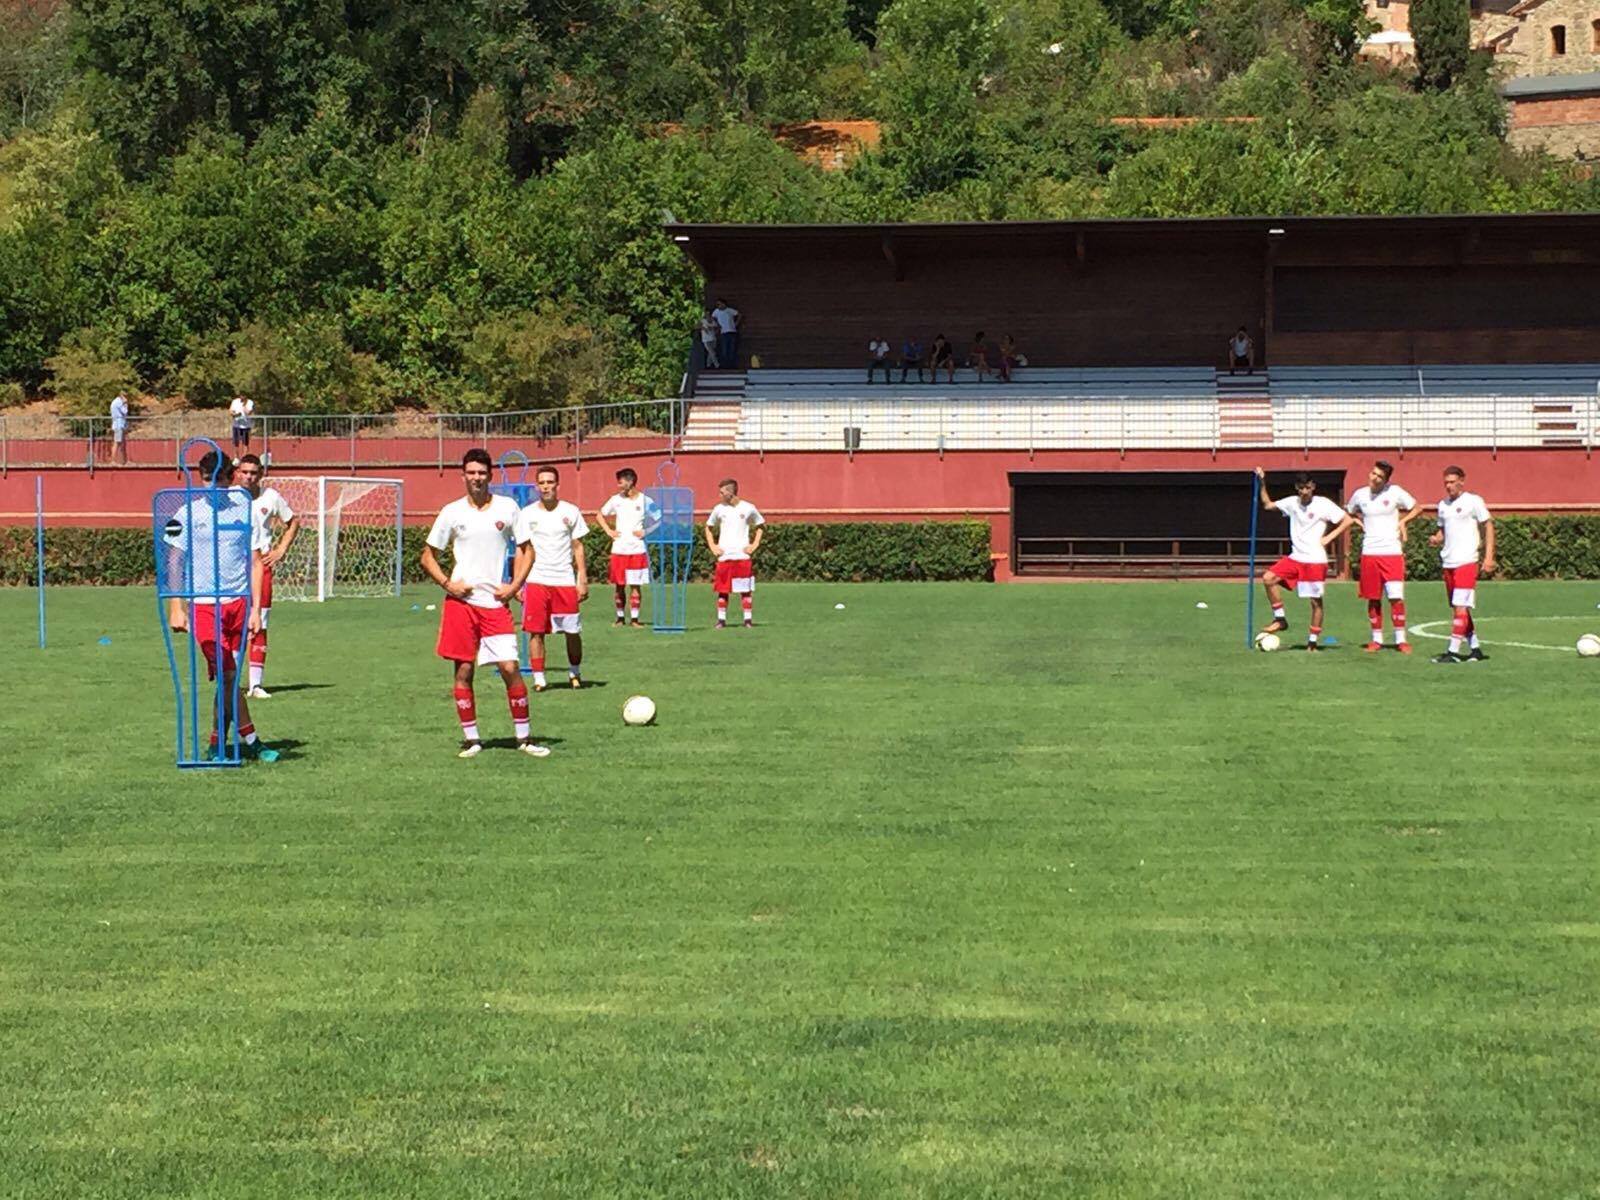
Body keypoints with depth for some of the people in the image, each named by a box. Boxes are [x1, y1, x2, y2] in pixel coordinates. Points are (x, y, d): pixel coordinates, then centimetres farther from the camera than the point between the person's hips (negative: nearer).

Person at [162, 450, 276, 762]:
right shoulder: (188, 514, 1)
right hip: (202, 604, -3)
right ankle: (250, 741, -7)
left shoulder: (243, 510, 8)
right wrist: (176, 607, -4)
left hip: (238, 603, 3)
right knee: (227, 674, -11)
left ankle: (217, 743, 14)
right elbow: (174, 562, 3)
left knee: (229, 678, 5)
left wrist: (255, 609, 7)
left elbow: (252, 562, 11)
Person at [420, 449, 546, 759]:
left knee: (510, 668, -7)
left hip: (495, 602, 0)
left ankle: (524, 737, 4)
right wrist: (447, 583, -6)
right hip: (460, 602, 1)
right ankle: (471, 738, 13)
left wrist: (515, 586, -2)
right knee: (463, 671, 2)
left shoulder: (507, 507, 3)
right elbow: (428, 556, 10)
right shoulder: (452, 512, 3)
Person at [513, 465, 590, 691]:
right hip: (536, 581, 0)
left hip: (565, 581, 0)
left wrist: (582, 580, 0)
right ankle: (539, 678, 4)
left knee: (573, 631, 3)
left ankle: (575, 673, 22)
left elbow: (578, 548, 6)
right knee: (535, 632, -3)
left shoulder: (570, 511, 4)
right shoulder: (527, 514, 4)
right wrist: (516, 584, 2)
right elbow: (521, 552, 7)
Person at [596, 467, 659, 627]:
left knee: (635, 585, -1)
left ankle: (635, 618, 3)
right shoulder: (615, 500, 6)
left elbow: (660, 519, -1)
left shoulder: (645, 501, -3)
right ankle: (620, 617, 14)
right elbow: (600, 515, 19)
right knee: (619, 585, 5)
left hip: (637, 550, -3)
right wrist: (609, 531, 6)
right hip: (618, 549, 3)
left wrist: (646, 532, -10)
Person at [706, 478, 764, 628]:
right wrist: (712, 546, 7)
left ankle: (748, 619, 3)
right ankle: (721, 620, 8)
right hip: (723, 556, 2)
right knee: (722, 590, 2)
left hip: (743, 555, -2)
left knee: (746, 589, -1)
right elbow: (709, 527, 19)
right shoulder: (719, 509, 5)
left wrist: (754, 545, 2)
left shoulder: (748, 508, 0)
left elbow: (761, 525, 12)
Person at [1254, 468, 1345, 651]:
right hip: (1295, 558, 5)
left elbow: (1346, 521, -4)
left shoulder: (1324, 504, -7)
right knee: (1268, 578, -13)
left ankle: (1313, 641, 9)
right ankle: (1280, 619, -3)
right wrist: (1262, 483, 8)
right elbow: (1267, 504, 17)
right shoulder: (1292, 502, 7)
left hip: (1316, 560, -5)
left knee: (1316, 601, -1)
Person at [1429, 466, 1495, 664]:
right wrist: (1435, 540, 1)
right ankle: (1475, 649, 16)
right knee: (1458, 609, 9)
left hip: (1466, 562, -7)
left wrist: (1489, 556, -9)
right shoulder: (1443, 505, 15)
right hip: (1448, 563, 7)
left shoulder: (1473, 501, -3)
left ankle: (1453, 652, -14)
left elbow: (1489, 526, -2)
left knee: (1460, 608, -12)